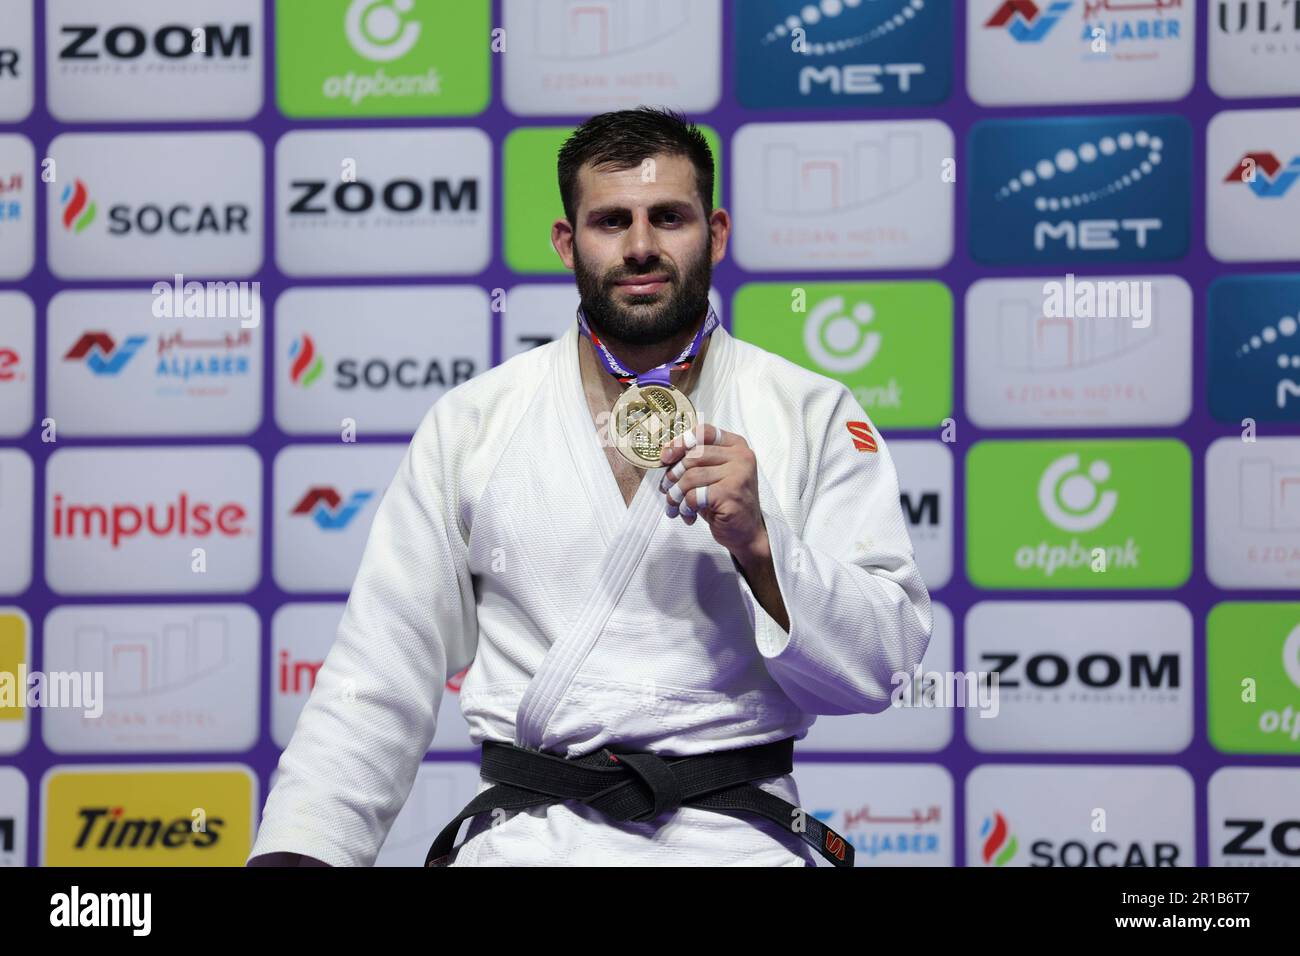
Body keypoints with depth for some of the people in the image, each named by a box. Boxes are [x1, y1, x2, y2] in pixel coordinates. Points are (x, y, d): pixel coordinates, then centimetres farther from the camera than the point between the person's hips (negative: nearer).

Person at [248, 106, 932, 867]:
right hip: (523, 833, 1)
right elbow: (381, 676, 7)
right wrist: (295, 852, -4)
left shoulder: (814, 417, 6)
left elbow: (880, 670, 1)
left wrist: (759, 544, -14)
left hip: (733, 833, -1)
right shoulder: (471, 424, 9)